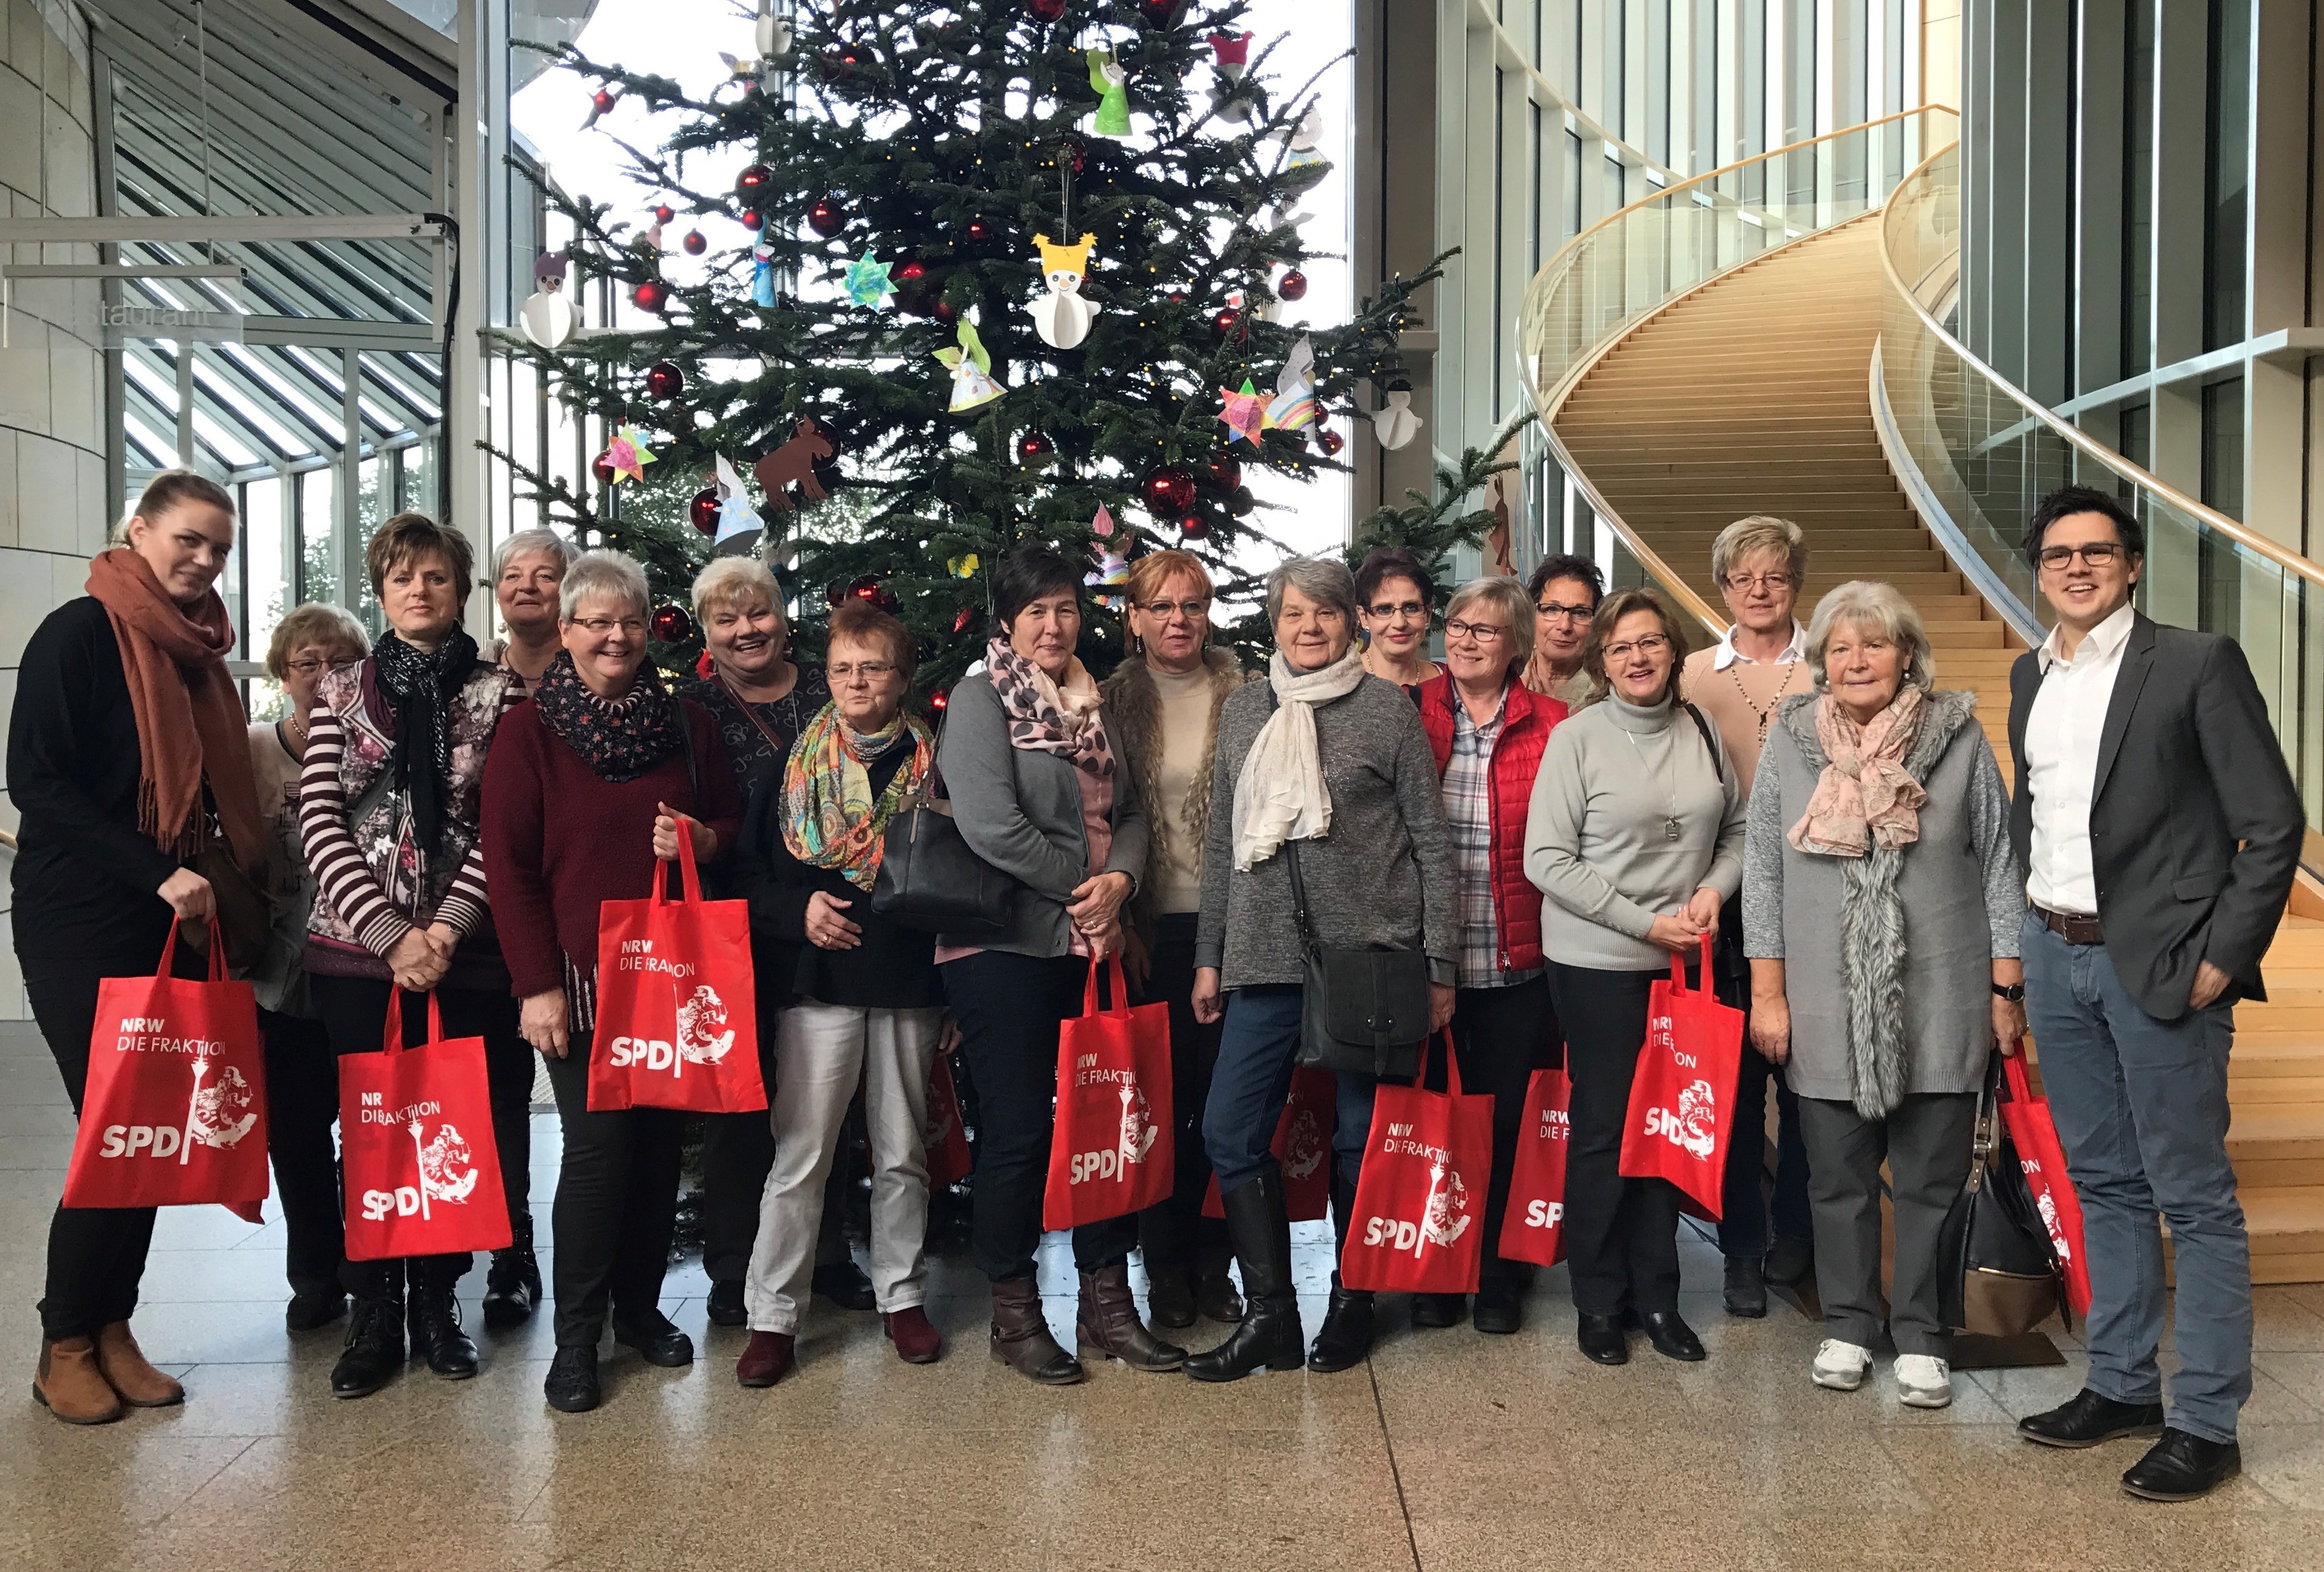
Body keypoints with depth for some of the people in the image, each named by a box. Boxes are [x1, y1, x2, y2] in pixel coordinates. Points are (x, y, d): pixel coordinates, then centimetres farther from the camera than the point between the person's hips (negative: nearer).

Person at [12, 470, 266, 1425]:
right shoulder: (80, 634, -8)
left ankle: (112, 1332, 20)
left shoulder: (200, 655, 13)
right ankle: (65, 1347, 14)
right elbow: (36, 781, -15)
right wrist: (154, 873, -20)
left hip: (173, 926, 7)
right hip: (81, 926, -7)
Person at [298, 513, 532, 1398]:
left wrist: (446, 930, -12)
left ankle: (438, 1301, 20)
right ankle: (373, 1315, 16)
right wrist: (391, 933, -11)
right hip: (355, 946, 1)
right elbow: (319, 821, 0)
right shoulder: (341, 691, 8)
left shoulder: (498, 694, 4)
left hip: (463, 950, -1)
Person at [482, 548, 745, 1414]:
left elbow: (734, 825, 18)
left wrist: (704, 839, -7)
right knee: (598, 1146, -5)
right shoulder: (530, 730, 0)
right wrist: (537, 983, -10)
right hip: (581, 976, -3)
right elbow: (508, 863, -4)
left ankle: (640, 1304, 25)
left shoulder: (687, 725, 9)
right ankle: (576, 1336, 9)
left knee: (661, 1140, 7)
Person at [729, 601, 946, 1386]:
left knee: (903, 1152, 12)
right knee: (800, 1156, 0)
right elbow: (749, 874, 4)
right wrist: (800, 910, -15)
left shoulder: (932, 764, 4)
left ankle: (902, 1297, 27)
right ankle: (772, 1316, 11)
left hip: (910, 978, 1)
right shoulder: (792, 765, 3)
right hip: (819, 981, -1)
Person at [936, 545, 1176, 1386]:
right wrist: (1081, 884, -12)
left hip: (1092, 942, 6)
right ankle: (1014, 1314, 17)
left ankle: (1106, 1300, 23)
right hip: (1006, 946, -6)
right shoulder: (980, 698, -5)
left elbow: (1130, 812, 12)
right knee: (1016, 1128, 2)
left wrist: (1118, 880, -8)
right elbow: (990, 825, -17)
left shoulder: (1092, 702, 15)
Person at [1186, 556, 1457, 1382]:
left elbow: (1430, 840, 1)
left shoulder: (1388, 710, 0)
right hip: (1265, 958, 3)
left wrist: (1439, 962, -2)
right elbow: (1221, 841, 14)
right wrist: (1208, 956, 11)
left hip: (1370, 954, -3)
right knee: (1230, 1131, -1)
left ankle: (1351, 1303, 25)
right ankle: (1270, 1312, 12)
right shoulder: (1244, 709, 10)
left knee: (1362, 1139, 7)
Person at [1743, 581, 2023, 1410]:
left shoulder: (1959, 737, 0)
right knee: (1838, 1177, 10)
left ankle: (1921, 1338, 22)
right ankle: (1848, 1326, 27)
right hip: (1826, 1006, 1)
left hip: (1940, 1005, -1)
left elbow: (1999, 867, 4)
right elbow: (1763, 873, 4)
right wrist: (1767, 995, 1)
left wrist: (2006, 990, 2)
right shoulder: (1788, 743, 2)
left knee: (1931, 1179, 7)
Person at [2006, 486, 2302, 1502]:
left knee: (2193, 1197, 1)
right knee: (2103, 1182, 15)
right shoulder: (2030, 676, 11)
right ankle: (2121, 1386, 27)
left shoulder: (2197, 663, -7)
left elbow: (2274, 822, -9)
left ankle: (2205, 1424, 11)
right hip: (2057, 957, 6)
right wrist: (2029, 924, 12)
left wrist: (2222, 958, -13)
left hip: (2158, 962, -6)